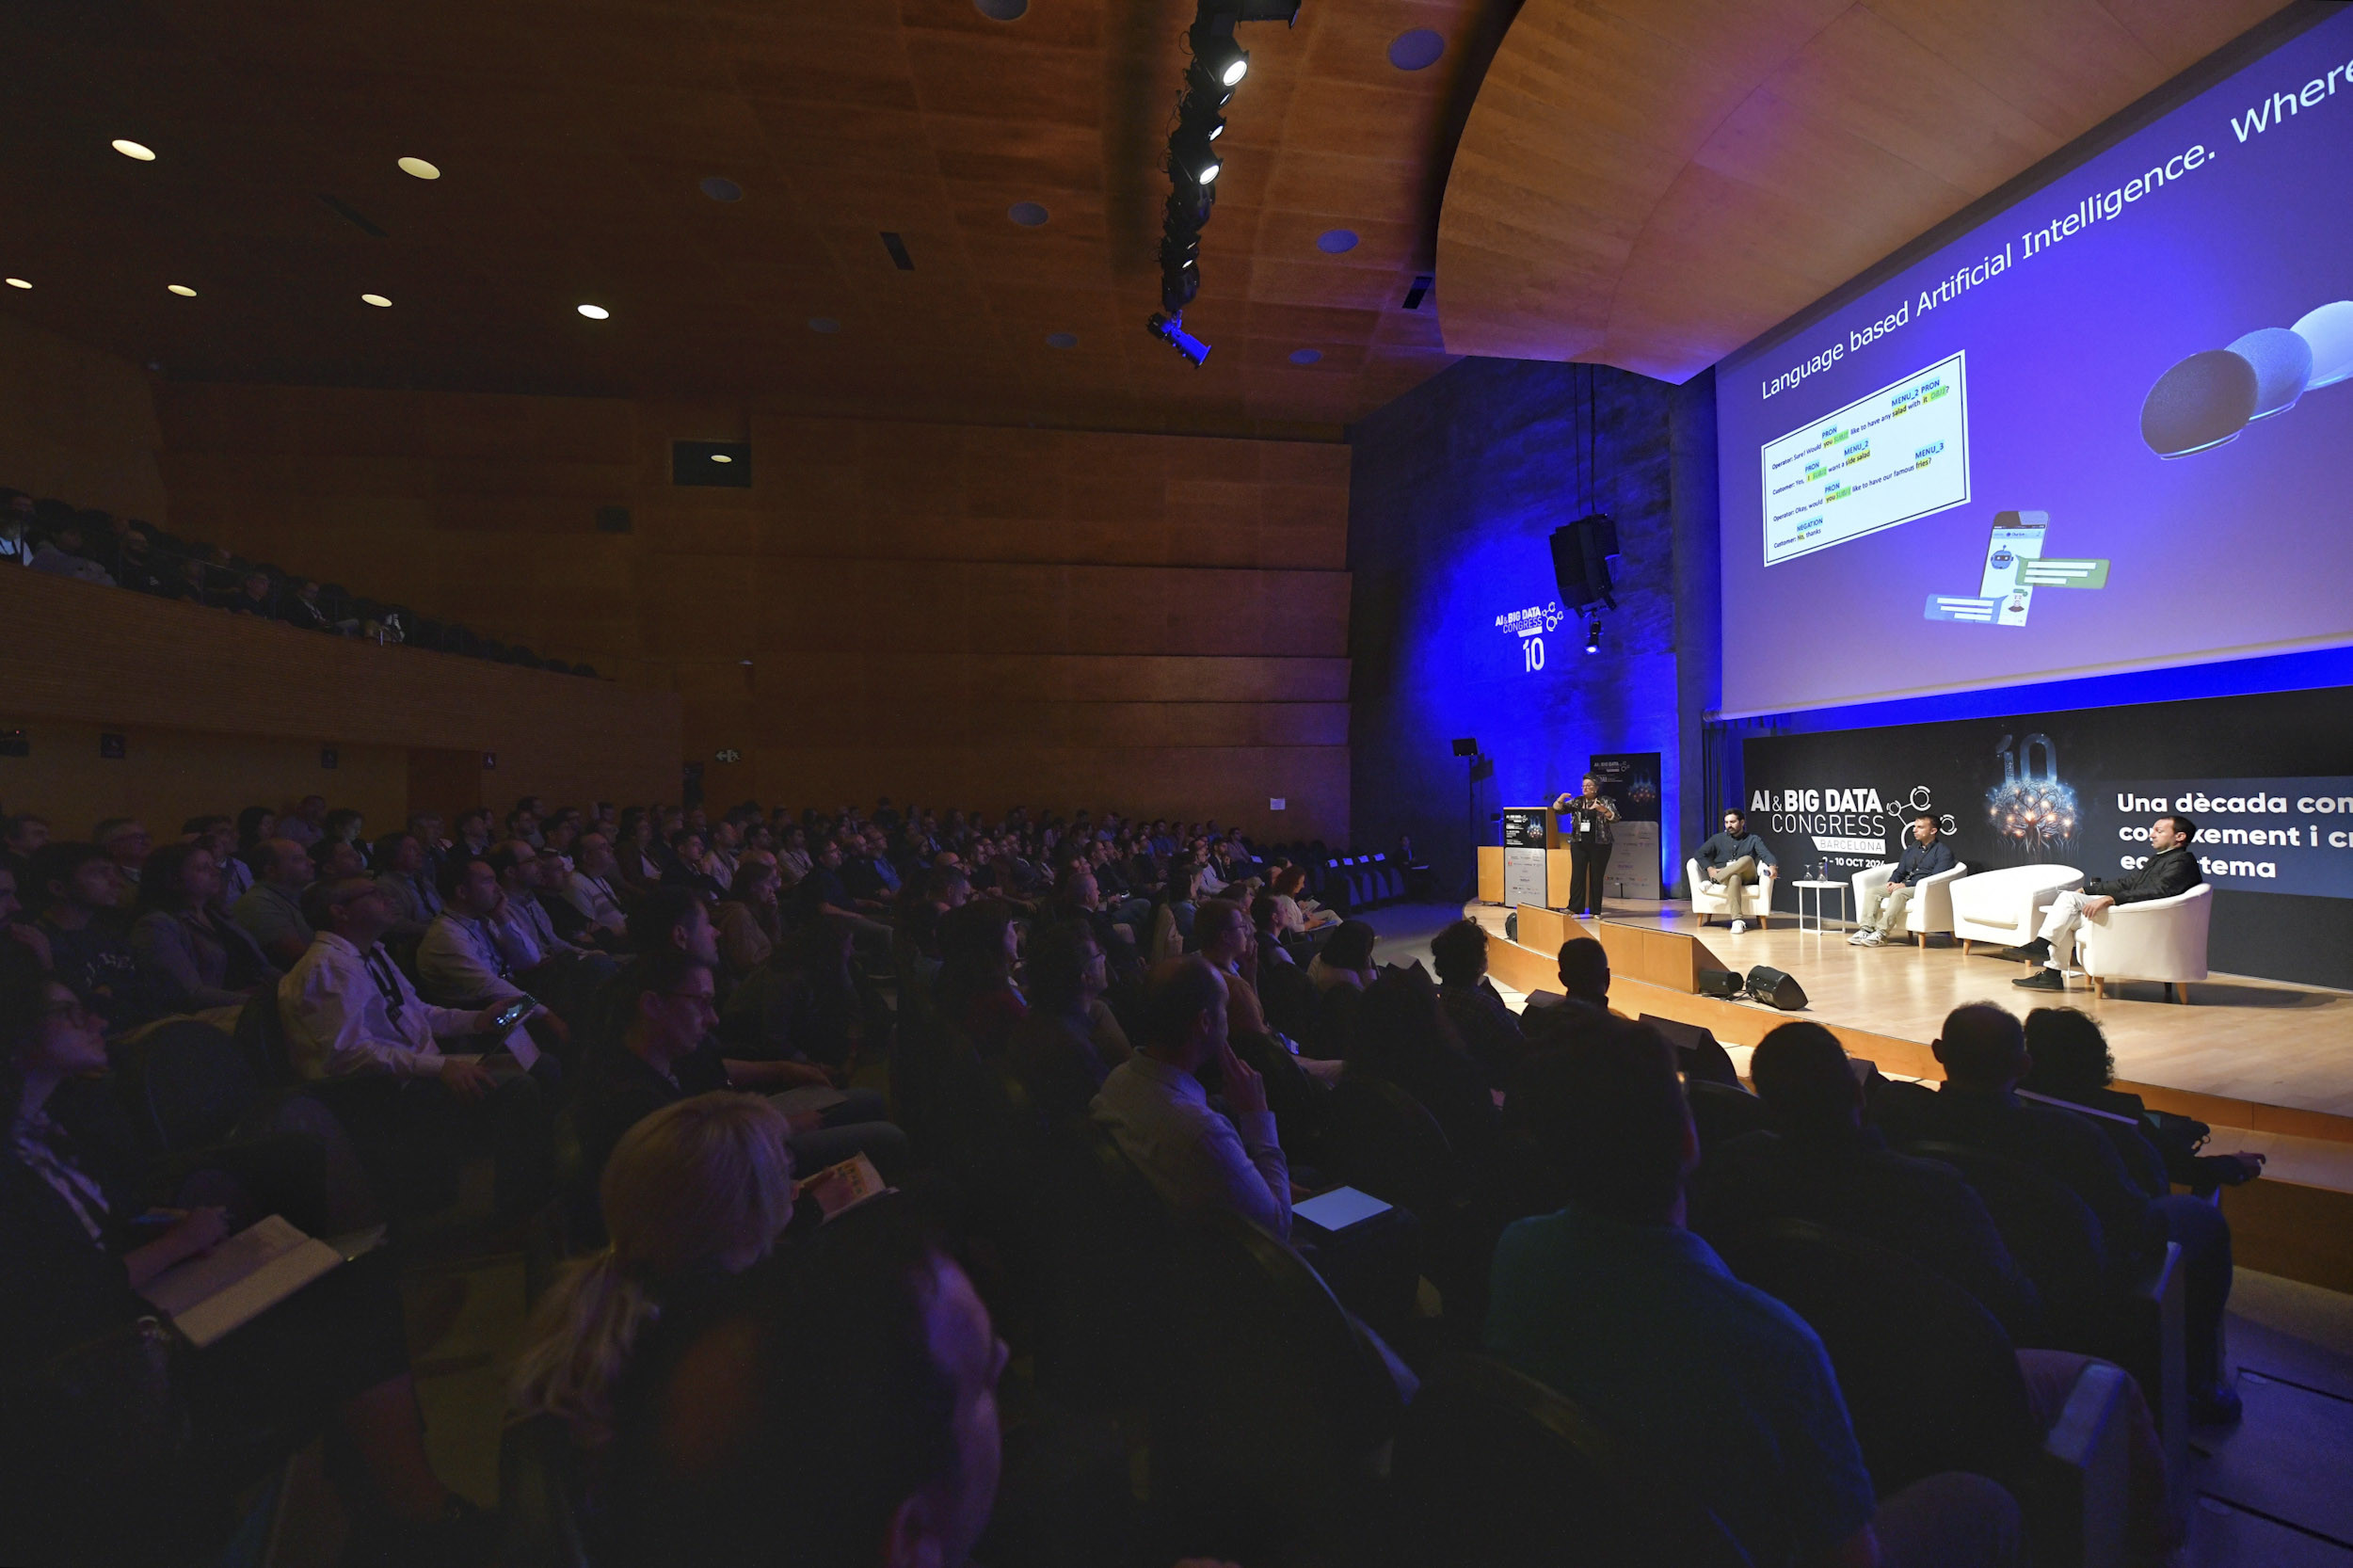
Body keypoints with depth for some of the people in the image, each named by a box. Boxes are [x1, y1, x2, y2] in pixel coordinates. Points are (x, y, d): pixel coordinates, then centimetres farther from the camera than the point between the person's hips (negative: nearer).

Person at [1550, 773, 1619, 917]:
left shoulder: (1605, 801, 2)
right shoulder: (1576, 801, 11)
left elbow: (1615, 817, -11)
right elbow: (1558, 810, 4)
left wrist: (1602, 809, -29)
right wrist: (1560, 800, -17)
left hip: (1599, 844, -2)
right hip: (1578, 844, 3)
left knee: (1596, 878, 1)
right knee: (1577, 876, -3)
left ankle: (1595, 911, 7)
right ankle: (1575, 909, -3)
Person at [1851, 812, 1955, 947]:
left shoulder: (1943, 851, -1)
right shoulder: (1911, 849, 22)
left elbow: (1935, 878, -13)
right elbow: (1900, 871, 24)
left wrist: (1906, 885, -18)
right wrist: (1892, 881, -1)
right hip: (1905, 887, 7)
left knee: (1899, 893, -36)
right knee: (1872, 892, -14)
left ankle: (1881, 933, -42)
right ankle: (1866, 930, -27)